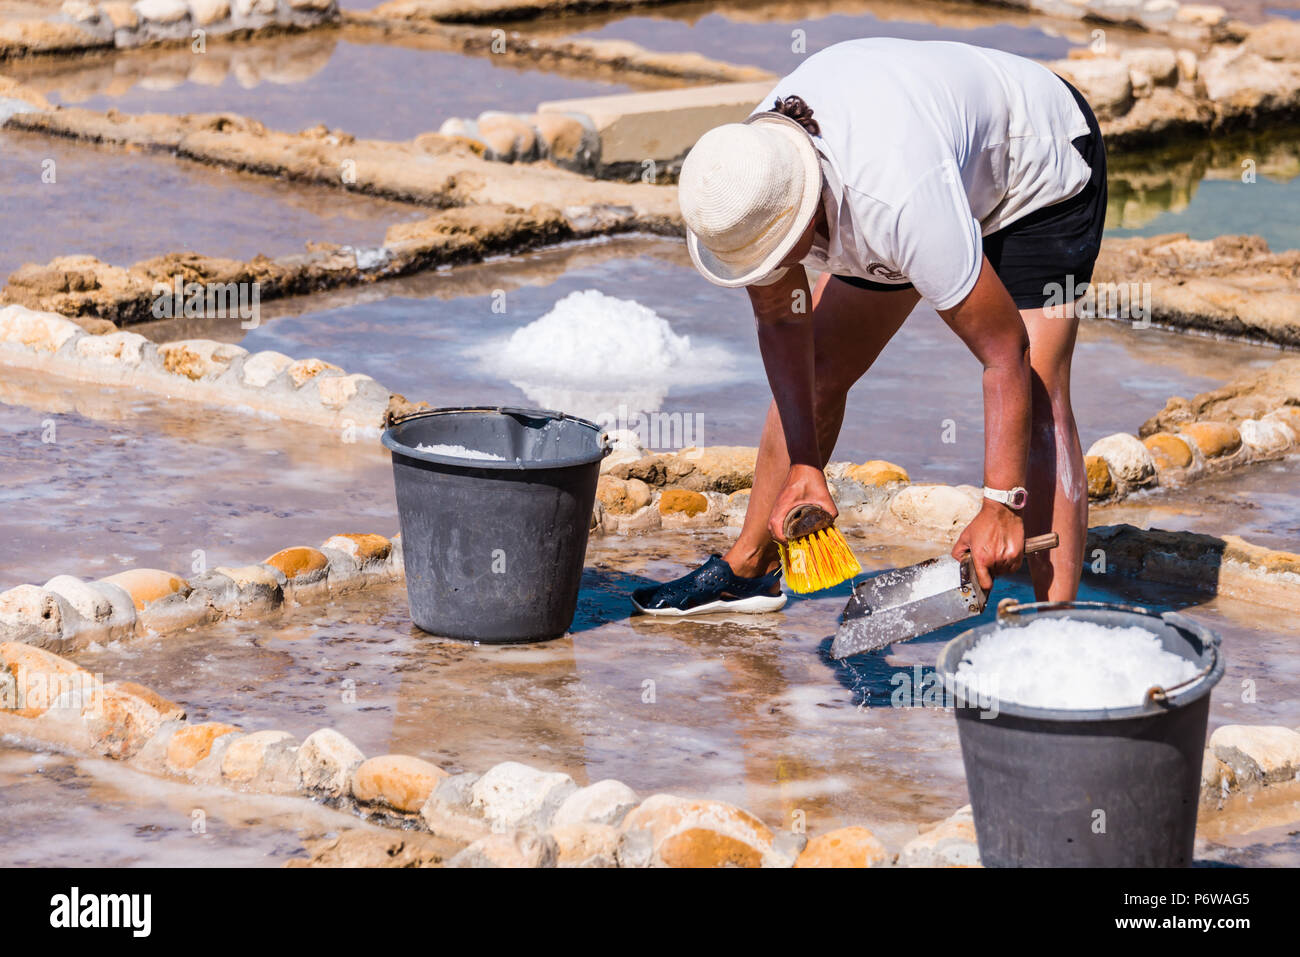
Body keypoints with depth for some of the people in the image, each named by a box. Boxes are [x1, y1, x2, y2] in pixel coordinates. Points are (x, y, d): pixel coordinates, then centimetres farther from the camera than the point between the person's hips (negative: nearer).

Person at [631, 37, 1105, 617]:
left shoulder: (902, 202, -46)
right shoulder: (748, 183, -25)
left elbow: (1005, 352, -37)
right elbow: (782, 318, -8)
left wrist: (1002, 505, -34)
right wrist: (803, 463, -13)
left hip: (1038, 172, -7)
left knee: (1036, 398, -22)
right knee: (813, 369, 7)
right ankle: (748, 570, 22)